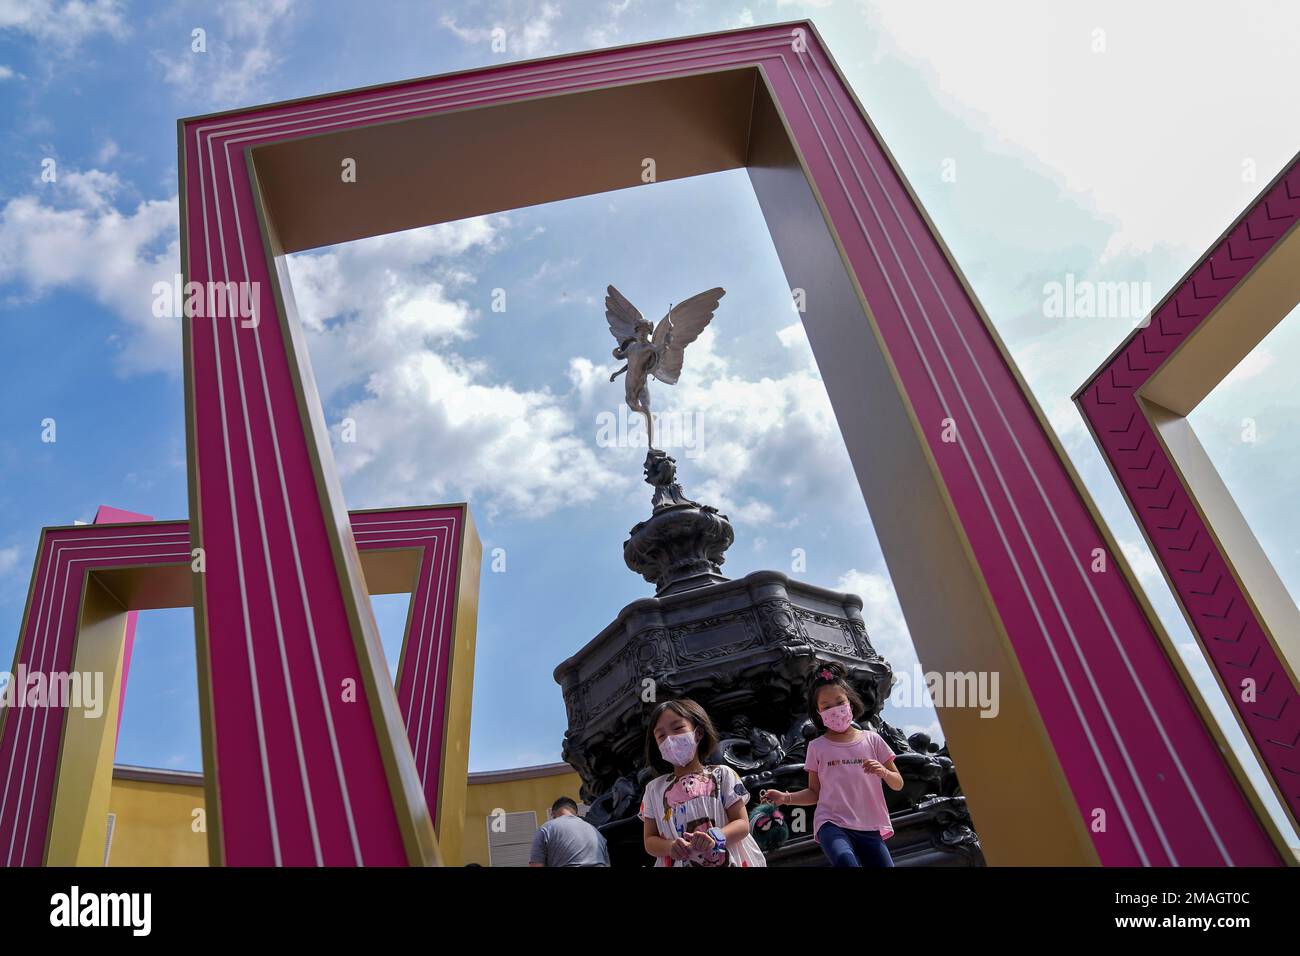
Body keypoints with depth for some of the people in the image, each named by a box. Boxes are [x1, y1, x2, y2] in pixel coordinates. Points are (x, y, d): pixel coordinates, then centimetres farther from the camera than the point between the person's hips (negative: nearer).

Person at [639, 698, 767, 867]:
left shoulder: (722, 775, -3)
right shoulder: (654, 788, 2)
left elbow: (742, 824, -6)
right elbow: (650, 841, 3)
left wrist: (715, 838, -24)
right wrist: (670, 846, -18)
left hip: (725, 861, -1)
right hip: (678, 863, 1)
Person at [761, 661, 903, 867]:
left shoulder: (871, 740, 5)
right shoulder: (817, 746, 6)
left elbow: (898, 784, 10)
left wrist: (883, 772, -11)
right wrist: (785, 798, -4)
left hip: (869, 827, 2)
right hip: (832, 824, -2)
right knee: (845, 861, -33)